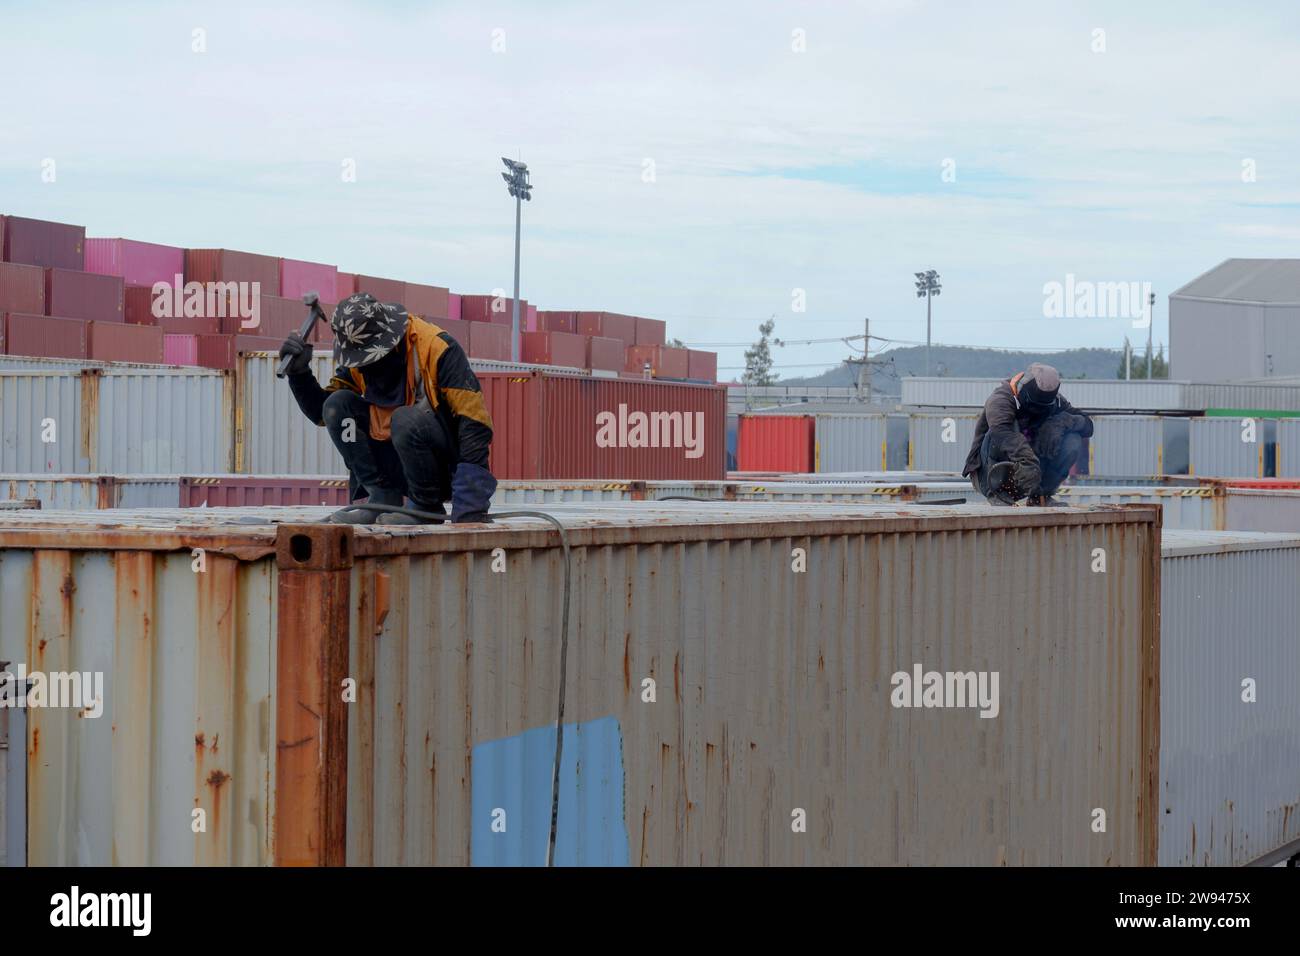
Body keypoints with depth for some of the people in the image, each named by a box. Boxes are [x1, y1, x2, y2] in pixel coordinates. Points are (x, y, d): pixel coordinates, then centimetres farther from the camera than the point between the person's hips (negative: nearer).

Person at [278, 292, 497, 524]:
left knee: (406, 420, -34)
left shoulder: (437, 348, -19)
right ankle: (383, 498, -8)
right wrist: (299, 372, -12)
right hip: (396, 466, 6)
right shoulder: (356, 361, 0)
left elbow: (474, 422, -23)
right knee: (337, 405, -9)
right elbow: (323, 413, 7)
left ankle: (429, 507, -13)